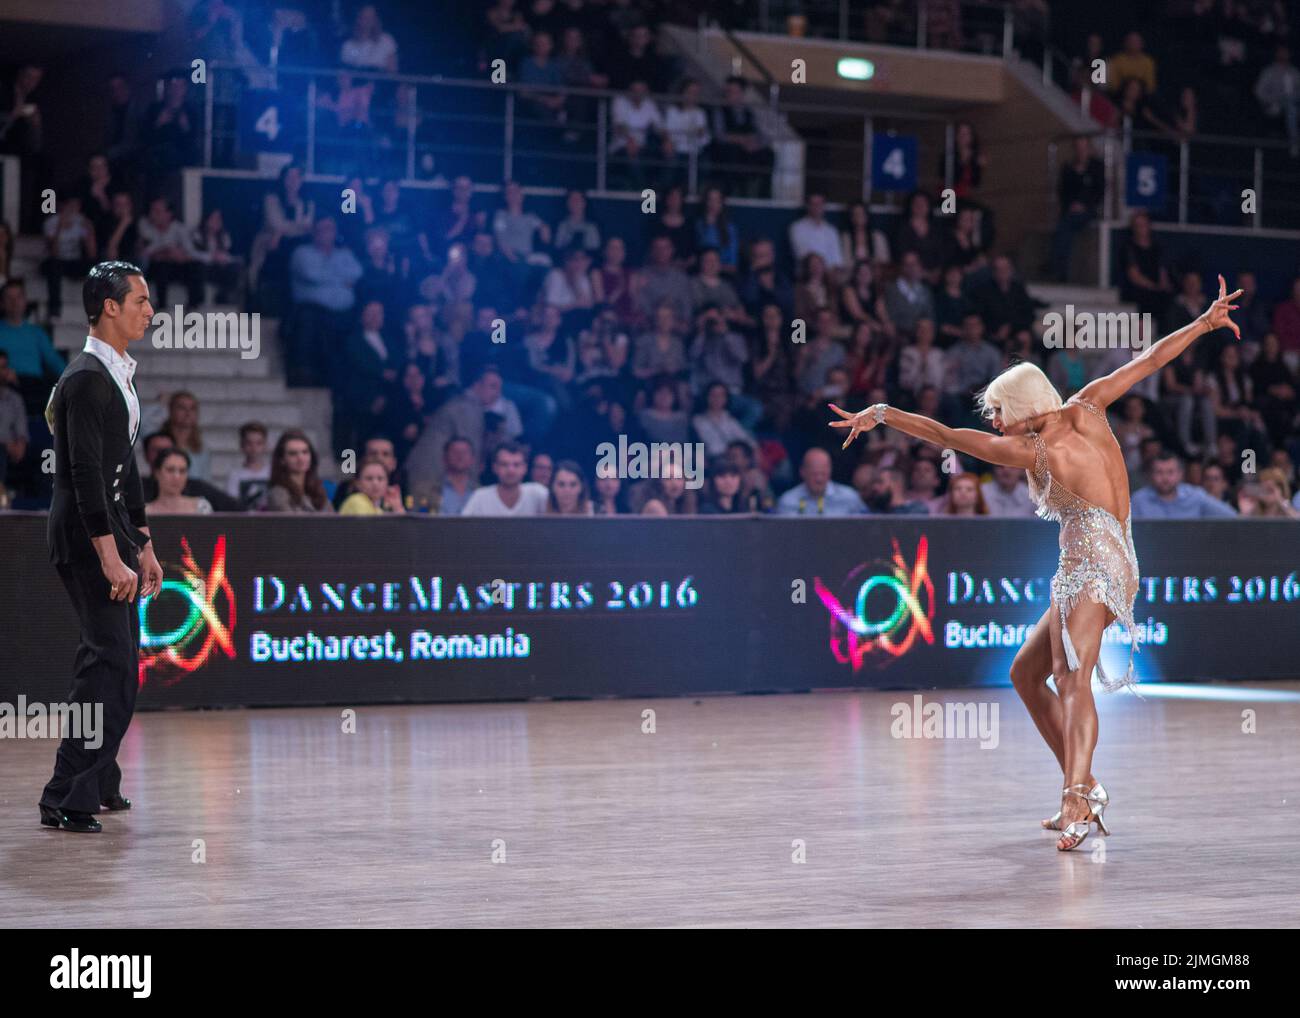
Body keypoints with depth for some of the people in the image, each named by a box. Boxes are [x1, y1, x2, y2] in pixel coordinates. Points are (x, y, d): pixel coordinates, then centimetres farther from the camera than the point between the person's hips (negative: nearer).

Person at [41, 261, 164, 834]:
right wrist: (110, 557, -25)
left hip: (114, 530, 10)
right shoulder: (86, 378, -16)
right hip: (84, 534, -10)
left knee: (114, 659, 15)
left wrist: (143, 547, 23)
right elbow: (86, 474, -22)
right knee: (112, 662, -15)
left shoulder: (118, 376, 16)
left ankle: (99, 784, 26)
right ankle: (66, 800, -14)